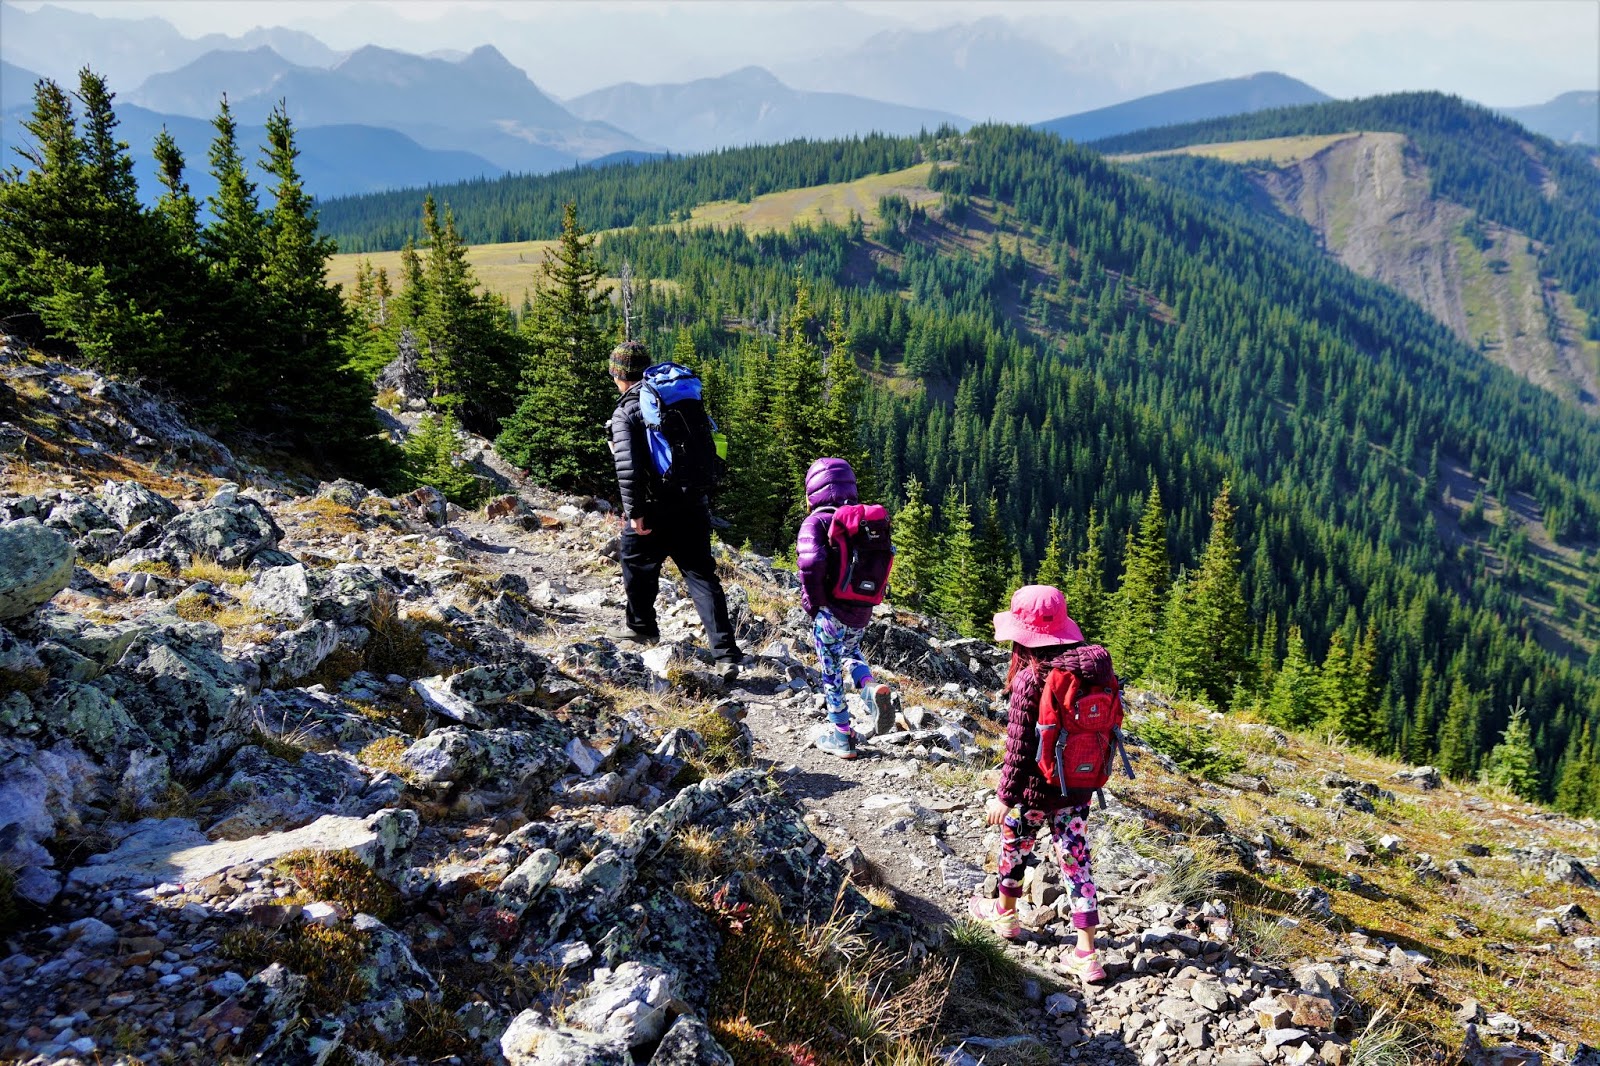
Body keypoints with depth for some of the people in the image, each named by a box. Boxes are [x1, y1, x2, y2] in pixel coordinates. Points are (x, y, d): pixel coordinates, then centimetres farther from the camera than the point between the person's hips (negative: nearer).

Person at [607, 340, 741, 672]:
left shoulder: (625, 413, -9)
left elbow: (627, 467, -20)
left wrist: (634, 511, -16)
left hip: (654, 510, -5)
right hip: (694, 505, 5)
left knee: (638, 567, 21)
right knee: (701, 575, 3)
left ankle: (642, 626, 40)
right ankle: (726, 650, -7)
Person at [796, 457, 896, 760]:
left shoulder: (816, 522, -13)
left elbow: (811, 564, -28)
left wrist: (813, 602, -13)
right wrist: (866, 597, 12)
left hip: (830, 614, -5)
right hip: (862, 614, 6)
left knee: (831, 672, 11)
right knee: (851, 651, 31)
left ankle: (842, 736, 19)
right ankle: (870, 687, 4)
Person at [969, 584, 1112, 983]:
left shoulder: (1029, 678, -25)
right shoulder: (1096, 667, -5)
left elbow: (1019, 746, -22)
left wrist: (1004, 795, -13)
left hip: (1036, 789, -5)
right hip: (1079, 787, 5)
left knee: (1014, 847, 21)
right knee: (1076, 862, 12)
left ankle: (1005, 914, 44)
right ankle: (1086, 955, 14)